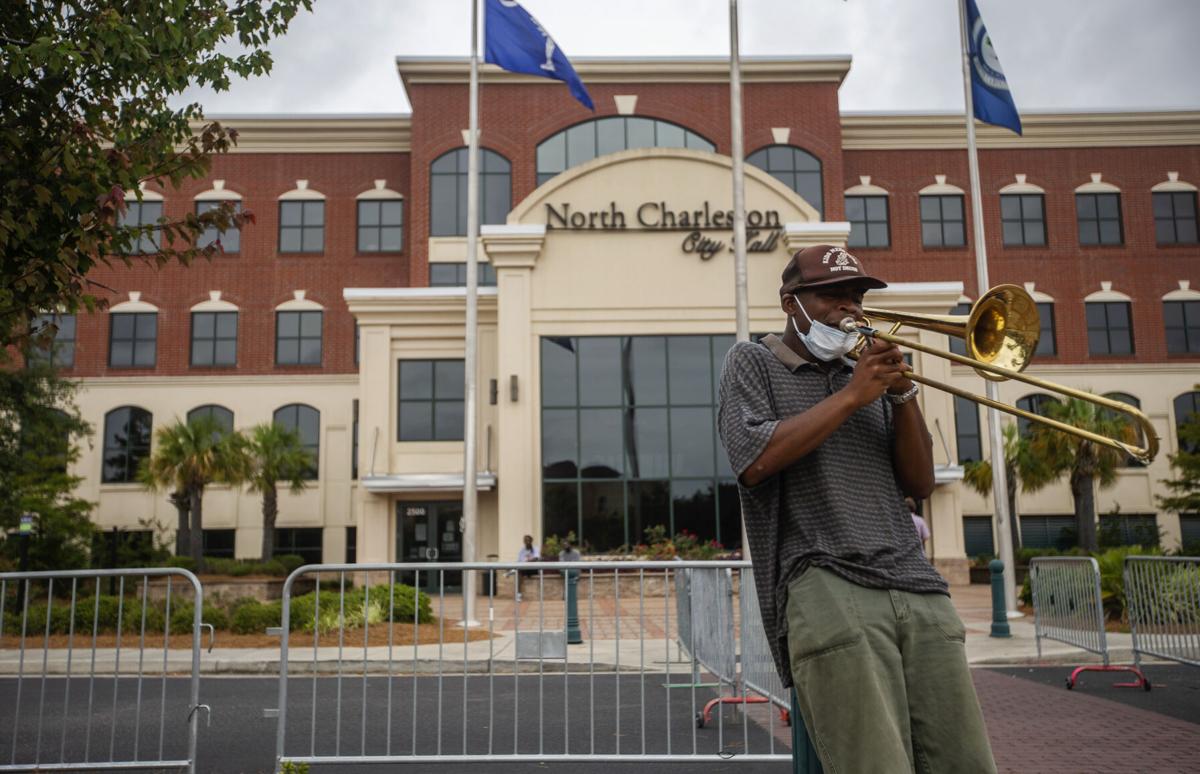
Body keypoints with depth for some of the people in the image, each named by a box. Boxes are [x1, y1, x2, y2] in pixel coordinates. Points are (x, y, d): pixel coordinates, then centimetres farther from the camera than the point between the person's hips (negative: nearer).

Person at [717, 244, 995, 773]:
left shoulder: (871, 373, 25)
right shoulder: (753, 363, 12)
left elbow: (920, 484, 17)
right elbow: (753, 463, -7)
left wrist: (903, 394, 3)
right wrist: (850, 396, -4)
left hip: (918, 586, 5)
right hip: (826, 586, -5)